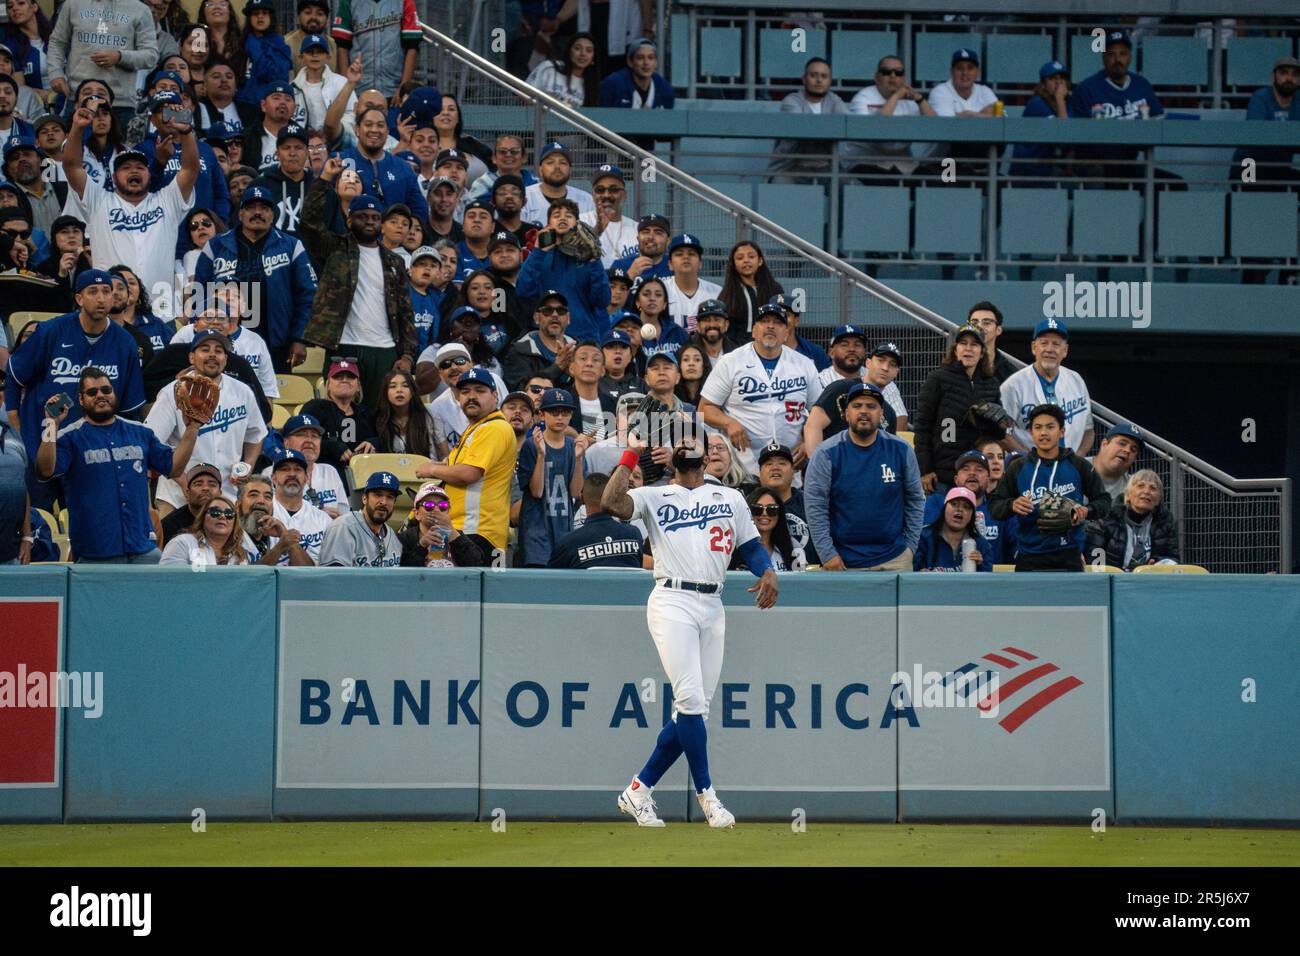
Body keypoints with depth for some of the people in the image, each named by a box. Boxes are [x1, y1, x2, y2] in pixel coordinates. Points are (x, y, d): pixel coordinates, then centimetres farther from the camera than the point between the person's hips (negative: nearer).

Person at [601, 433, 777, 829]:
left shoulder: (730, 498, 19)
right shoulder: (654, 497, 8)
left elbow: (752, 545, 18)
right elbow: (611, 502, -11)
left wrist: (767, 571, -3)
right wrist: (632, 453, -7)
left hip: (712, 608, 4)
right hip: (672, 602, -4)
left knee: (693, 708, 1)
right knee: (691, 699, -16)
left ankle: (639, 791, 9)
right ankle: (706, 793, -8)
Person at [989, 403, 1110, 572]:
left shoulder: (1078, 467, 3)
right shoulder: (1017, 469, 6)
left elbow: (1104, 501, 9)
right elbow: (995, 506, 6)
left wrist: (1086, 511, -13)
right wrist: (1012, 505, -17)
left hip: (1068, 557, -1)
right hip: (1029, 557, 1)